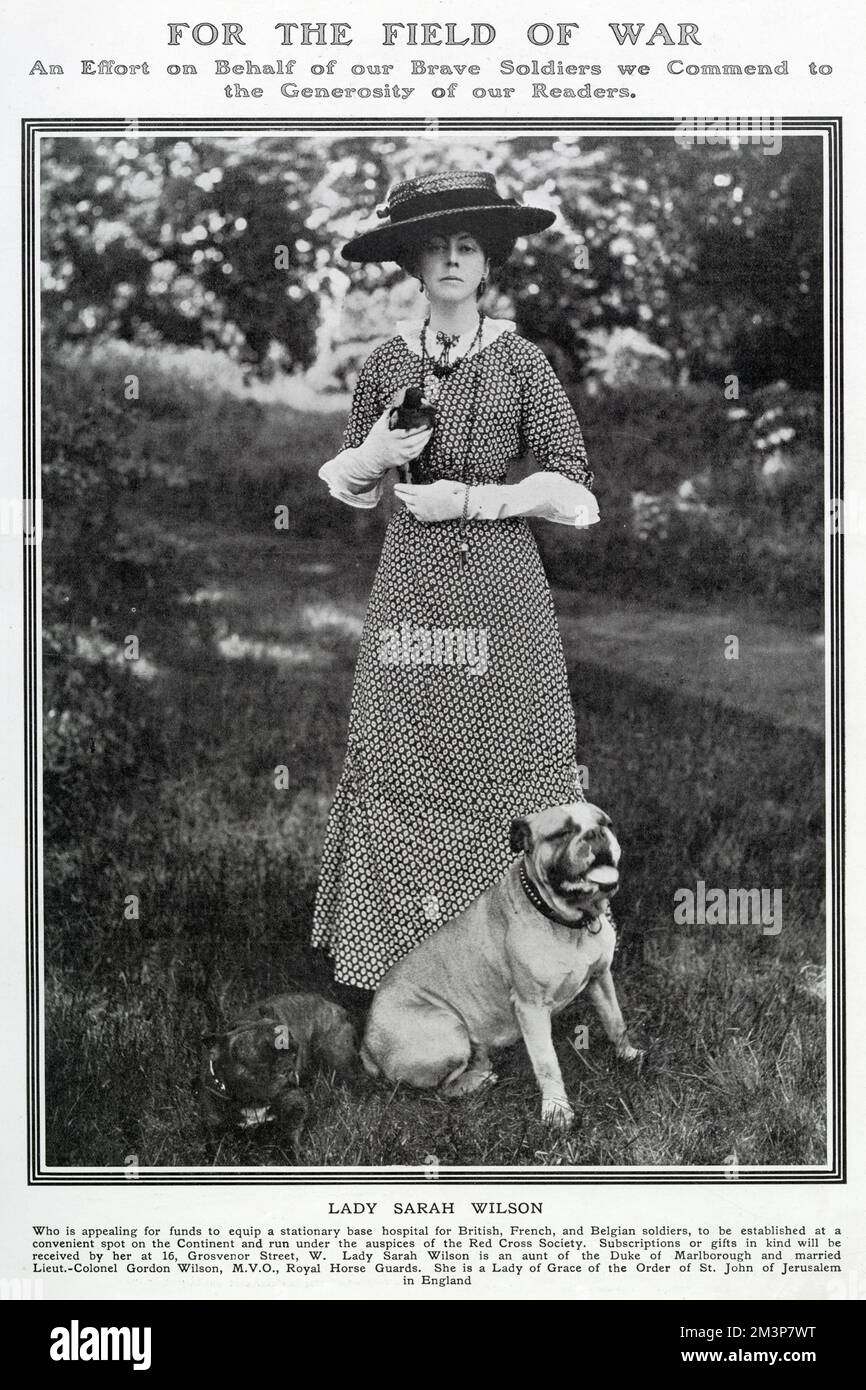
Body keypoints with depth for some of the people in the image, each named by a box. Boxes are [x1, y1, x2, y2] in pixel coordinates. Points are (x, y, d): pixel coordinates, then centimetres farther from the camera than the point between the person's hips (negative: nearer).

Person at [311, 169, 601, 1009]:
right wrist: (375, 453, -7)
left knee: (502, 763, 0)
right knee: (396, 760, 2)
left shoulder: (521, 361, 0)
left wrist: (469, 500, -11)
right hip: (410, 584, 2)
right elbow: (345, 479, 16)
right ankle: (382, 952, 12)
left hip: (500, 583, -2)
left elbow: (572, 482, -2)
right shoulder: (386, 364, 7)